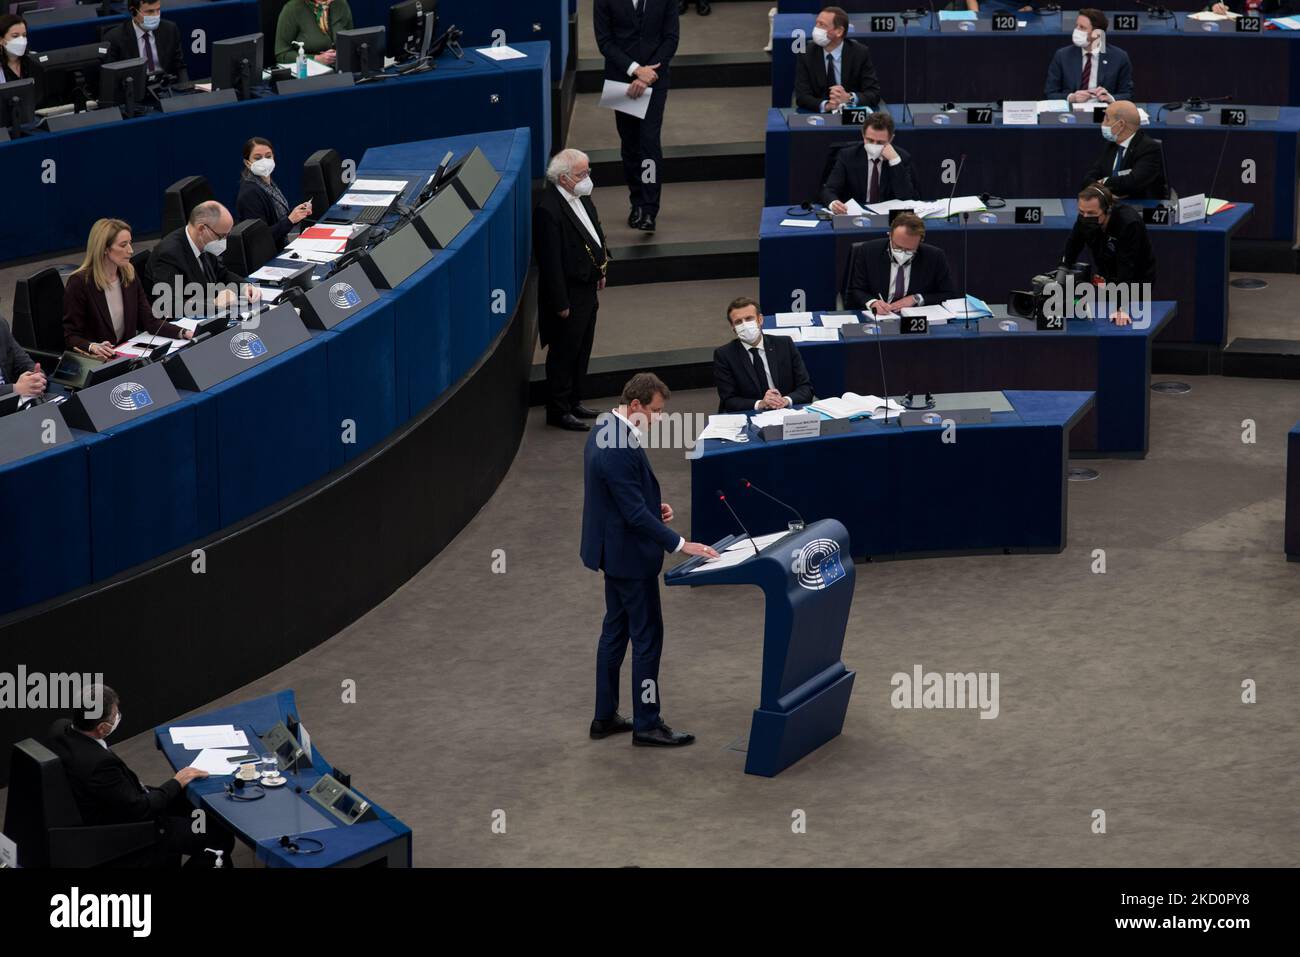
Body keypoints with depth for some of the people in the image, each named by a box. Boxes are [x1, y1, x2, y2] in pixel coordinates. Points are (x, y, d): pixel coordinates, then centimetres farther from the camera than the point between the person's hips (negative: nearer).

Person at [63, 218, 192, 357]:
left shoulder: (130, 276, 8)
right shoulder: (79, 282, -11)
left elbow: (149, 321, 8)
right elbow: (70, 336, -10)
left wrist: (184, 333, -7)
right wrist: (93, 347, -31)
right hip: (95, 361, -7)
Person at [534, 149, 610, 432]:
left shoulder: (581, 197, 3)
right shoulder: (549, 210, -26)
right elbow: (550, 262, -24)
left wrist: (600, 270, 15)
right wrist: (561, 303, -21)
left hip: (587, 289, 9)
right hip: (568, 294, -9)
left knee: (582, 350, 20)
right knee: (563, 353, 4)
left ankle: (574, 401, 34)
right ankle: (559, 411, 15)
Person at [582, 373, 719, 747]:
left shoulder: (606, 429, 4)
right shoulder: (619, 451, -28)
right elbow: (636, 514, -26)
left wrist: (654, 506, 5)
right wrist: (680, 545, -24)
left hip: (614, 551, 10)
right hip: (628, 555, -10)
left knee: (615, 631, 17)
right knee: (648, 636, 0)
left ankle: (605, 716, 25)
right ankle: (647, 724, 8)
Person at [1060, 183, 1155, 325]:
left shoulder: (1129, 223, -33)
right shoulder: (1085, 218, -16)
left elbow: (1127, 267, -35)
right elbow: (1068, 255, -9)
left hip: (1137, 280, -5)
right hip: (1107, 278, 5)